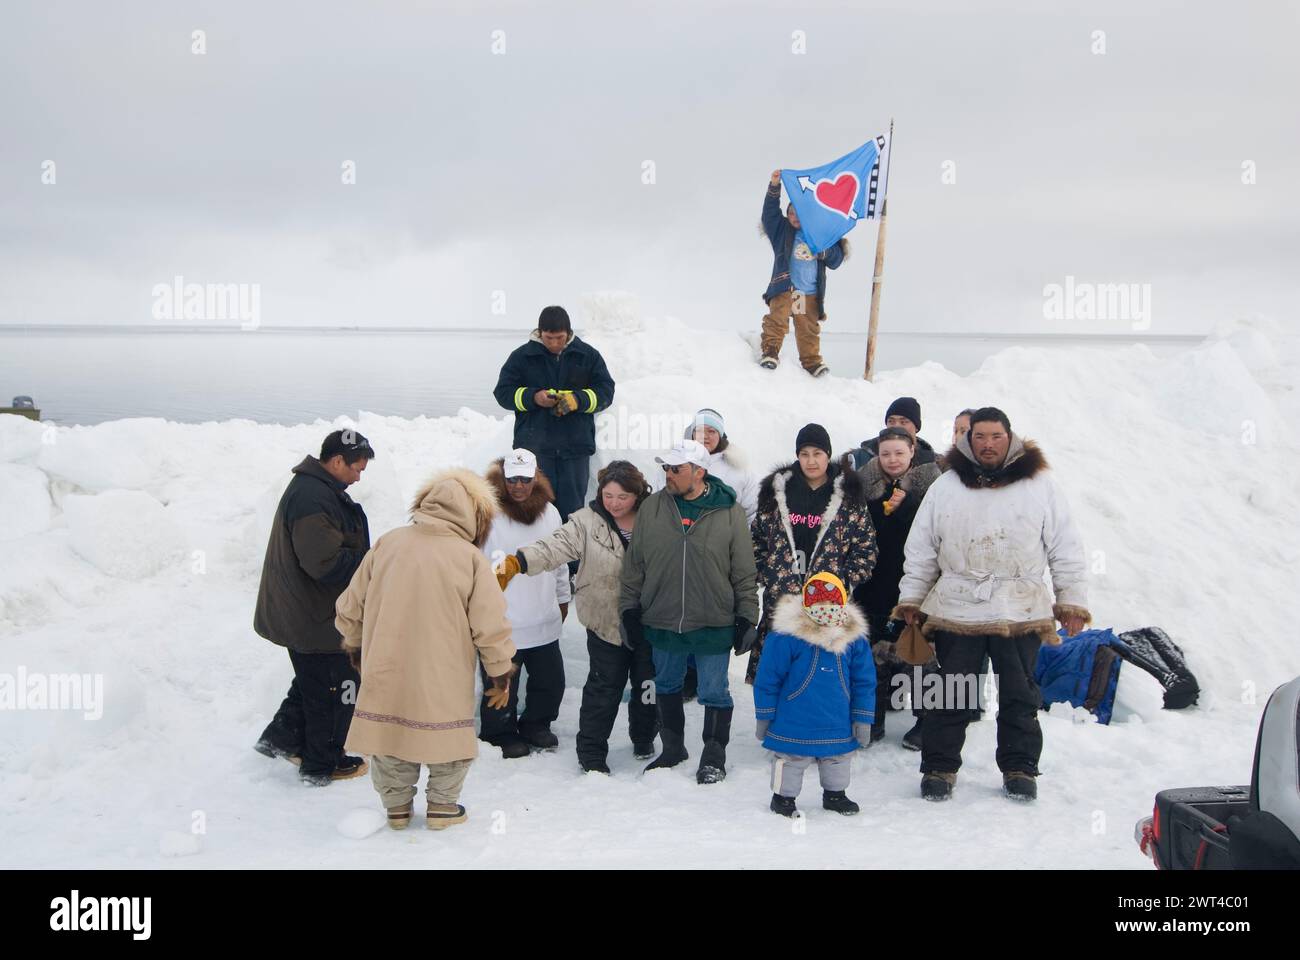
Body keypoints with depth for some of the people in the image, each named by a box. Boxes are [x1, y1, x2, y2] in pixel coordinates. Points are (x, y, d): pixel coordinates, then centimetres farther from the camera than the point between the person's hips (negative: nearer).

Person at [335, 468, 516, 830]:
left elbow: (350, 608, 6)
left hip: (385, 673, 3)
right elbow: (491, 627, -11)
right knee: (449, 738, 17)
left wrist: (355, 647, 24)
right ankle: (442, 806, 27)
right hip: (444, 679, -3)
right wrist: (501, 673, 4)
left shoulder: (387, 544, -3)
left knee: (390, 737, 19)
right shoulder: (471, 558, -13)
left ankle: (396, 807, 32)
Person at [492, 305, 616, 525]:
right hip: (534, 445, -1)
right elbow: (503, 392, 3)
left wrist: (577, 400, -14)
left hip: (575, 445, 1)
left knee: (572, 506, 5)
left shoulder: (588, 355, 6)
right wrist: (533, 398, -15)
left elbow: (605, 391, 4)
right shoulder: (522, 356, 3)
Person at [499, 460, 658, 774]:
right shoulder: (587, 522, -11)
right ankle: (591, 754, 17)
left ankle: (643, 739, 40)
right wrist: (518, 562, -40)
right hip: (606, 621, -2)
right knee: (604, 688, 4)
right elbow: (555, 547, -23)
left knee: (648, 684, 17)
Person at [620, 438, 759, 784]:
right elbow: (634, 564, 7)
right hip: (662, 622, 3)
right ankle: (672, 749, 35)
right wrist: (629, 610, 5)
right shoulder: (651, 508, 0)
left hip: (714, 625, -3)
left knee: (715, 693, 7)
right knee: (666, 688, 17)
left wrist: (747, 618, -1)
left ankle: (714, 756, 23)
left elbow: (744, 571, -1)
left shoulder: (729, 511, -6)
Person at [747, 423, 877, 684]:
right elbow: (757, 540, 14)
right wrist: (767, 578, 4)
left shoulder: (849, 495, 4)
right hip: (781, 603, 2)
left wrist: (844, 584, -5)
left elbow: (865, 548, 3)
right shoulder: (776, 491, 9)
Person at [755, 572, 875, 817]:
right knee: (790, 760, 9)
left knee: (838, 760, 19)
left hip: (838, 725, 4)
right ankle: (783, 796, 31)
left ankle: (835, 794, 42)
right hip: (793, 723, -4)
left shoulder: (855, 638, -5)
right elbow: (768, 679, -9)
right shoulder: (785, 637, -17)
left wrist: (863, 719, 5)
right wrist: (764, 716, -4)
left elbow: (864, 681, 5)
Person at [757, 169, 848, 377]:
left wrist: (824, 250, -8)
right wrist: (774, 186, -11)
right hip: (784, 288, -2)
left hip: (810, 293, 2)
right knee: (777, 320, -21)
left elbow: (835, 260, 14)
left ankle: (812, 362, 5)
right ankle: (770, 352, -22)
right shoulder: (781, 230, 14)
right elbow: (770, 211, 1)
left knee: (809, 330, 1)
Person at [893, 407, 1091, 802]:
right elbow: (920, 549, 10)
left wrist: (1072, 601, 4)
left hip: (1020, 615, 0)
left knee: (1019, 696, 10)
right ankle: (938, 768, 17)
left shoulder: (1040, 485, 4)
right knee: (949, 696, 5)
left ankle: (1019, 769, 23)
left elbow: (1066, 550, 6)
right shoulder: (945, 486, 6)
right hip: (955, 611, 0)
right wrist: (911, 598, 9)